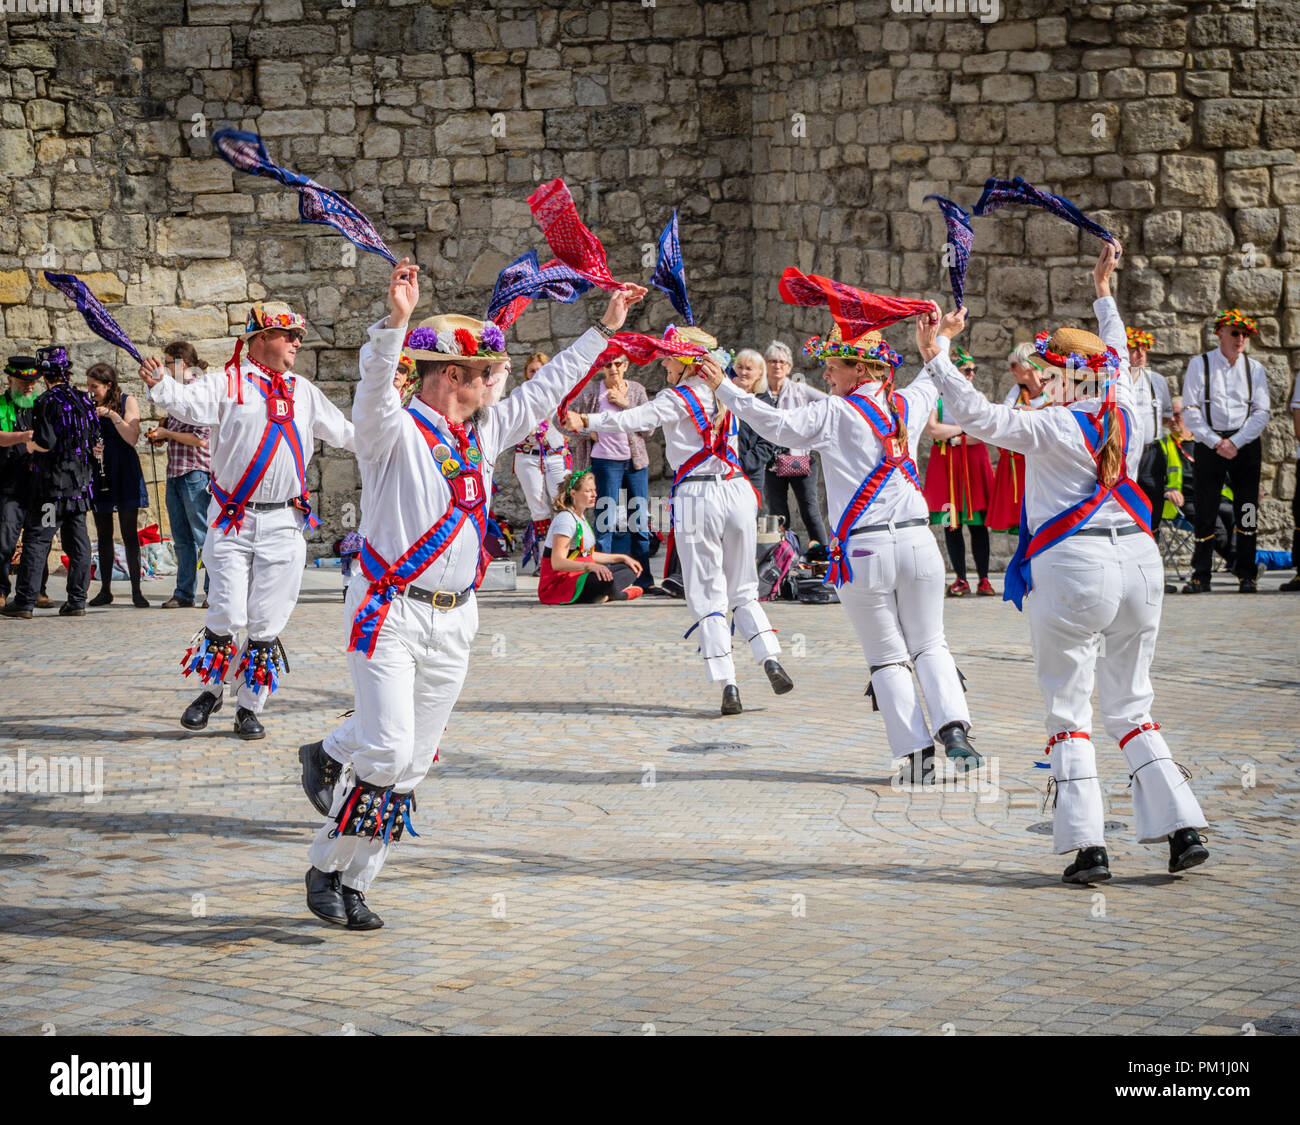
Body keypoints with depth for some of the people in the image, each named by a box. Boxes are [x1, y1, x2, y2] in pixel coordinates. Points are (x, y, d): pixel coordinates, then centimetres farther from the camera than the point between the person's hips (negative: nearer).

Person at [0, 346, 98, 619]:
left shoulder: (47, 402, -13)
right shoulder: (84, 400, 8)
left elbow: (46, 443, -18)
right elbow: (95, 440, 11)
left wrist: (31, 443, 1)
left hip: (54, 484, -6)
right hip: (81, 481, 6)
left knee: (36, 539, -3)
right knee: (77, 540, 8)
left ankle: (25, 600, -4)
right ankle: (77, 600, 7)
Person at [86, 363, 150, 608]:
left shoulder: (127, 402, -2)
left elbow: (132, 438, -12)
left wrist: (112, 415, -20)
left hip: (124, 473, -3)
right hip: (99, 475, 3)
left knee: (130, 534, -4)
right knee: (103, 535, 6)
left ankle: (136, 590, -1)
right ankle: (105, 590, 12)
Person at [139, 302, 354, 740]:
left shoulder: (303, 391, 15)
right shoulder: (227, 382, -2)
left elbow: (344, 433, 27)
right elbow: (191, 402, -21)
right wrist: (160, 384, -41)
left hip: (284, 523, 4)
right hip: (232, 520, -4)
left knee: (266, 622, 3)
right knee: (227, 614, -7)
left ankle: (249, 708, 14)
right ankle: (211, 690, 17)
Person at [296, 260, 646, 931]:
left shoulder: (482, 433, 13)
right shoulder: (396, 432, -9)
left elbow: (545, 390, 22)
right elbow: (374, 384, -29)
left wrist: (605, 329, 23)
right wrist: (396, 319, -46)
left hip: (453, 622, 7)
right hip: (391, 616, -7)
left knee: (410, 768, 7)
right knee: (387, 754, -17)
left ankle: (351, 883, 16)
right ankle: (328, 757, 17)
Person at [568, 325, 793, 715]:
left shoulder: (677, 397, -5)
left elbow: (636, 420, -19)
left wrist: (588, 421, -20)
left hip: (696, 496, -5)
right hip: (736, 491, 5)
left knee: (708, 596, 1)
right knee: (743, 591, 17)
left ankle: (728, 684, -6)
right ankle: (771, 660, -3)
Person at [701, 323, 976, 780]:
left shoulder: (833, 413, -6)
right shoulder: (907, 406, 11)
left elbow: (776, 424, -15)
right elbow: (931, 382, 33)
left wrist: (723, 387, -10)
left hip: (863, 550, -4)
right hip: (917, 541, 4)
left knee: (888, 657, 6)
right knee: (929, 644, 15)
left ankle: (916, 754, 2)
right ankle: (952, 725, -7)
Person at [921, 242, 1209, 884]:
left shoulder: (1054, 427, -9)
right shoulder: (1126, 416, 9)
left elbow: (977, 417, -17)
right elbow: (1117, 361, 29)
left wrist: (936, 357, -14)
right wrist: (1104, 294, 42)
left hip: (1073, 567, -6)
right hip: (1138, 561, 6)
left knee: (1068, 712, 2)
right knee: (1131, 708, 15)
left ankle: (1087, 846, -5)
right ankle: (1183, 828, 6)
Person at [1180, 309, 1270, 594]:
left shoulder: (1254, 368, 7)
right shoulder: (1199, 365, 3)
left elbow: (1261, 413, 3)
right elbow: (1191, 410, -1)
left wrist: (1235, 442, -9)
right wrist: (1215, 442, -10)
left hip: (1246, 444, 1)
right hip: (1209, 443, -1)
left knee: (1246, 511, 0)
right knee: (1205, 510, -3)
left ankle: (1246, 575, 6)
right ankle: (1201, 577, 3)